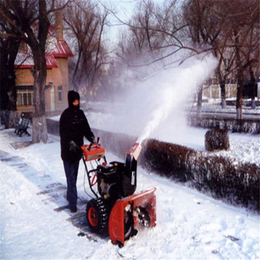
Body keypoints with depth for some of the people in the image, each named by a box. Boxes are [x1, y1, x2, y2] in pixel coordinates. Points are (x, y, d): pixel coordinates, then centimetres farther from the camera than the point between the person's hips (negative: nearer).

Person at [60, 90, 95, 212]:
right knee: (71, 177, -5)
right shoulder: (66, 115, -12)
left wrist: (91, 138, -6)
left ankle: (70, 195, 34)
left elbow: (85, 128, 9)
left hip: (77, 149, 7)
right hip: (68, 150, -6)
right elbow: (63, 133, -18)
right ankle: (72, 202, -1)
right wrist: (70, 143, -32)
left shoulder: (80, 113, 8)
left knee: (74, 176, 18)